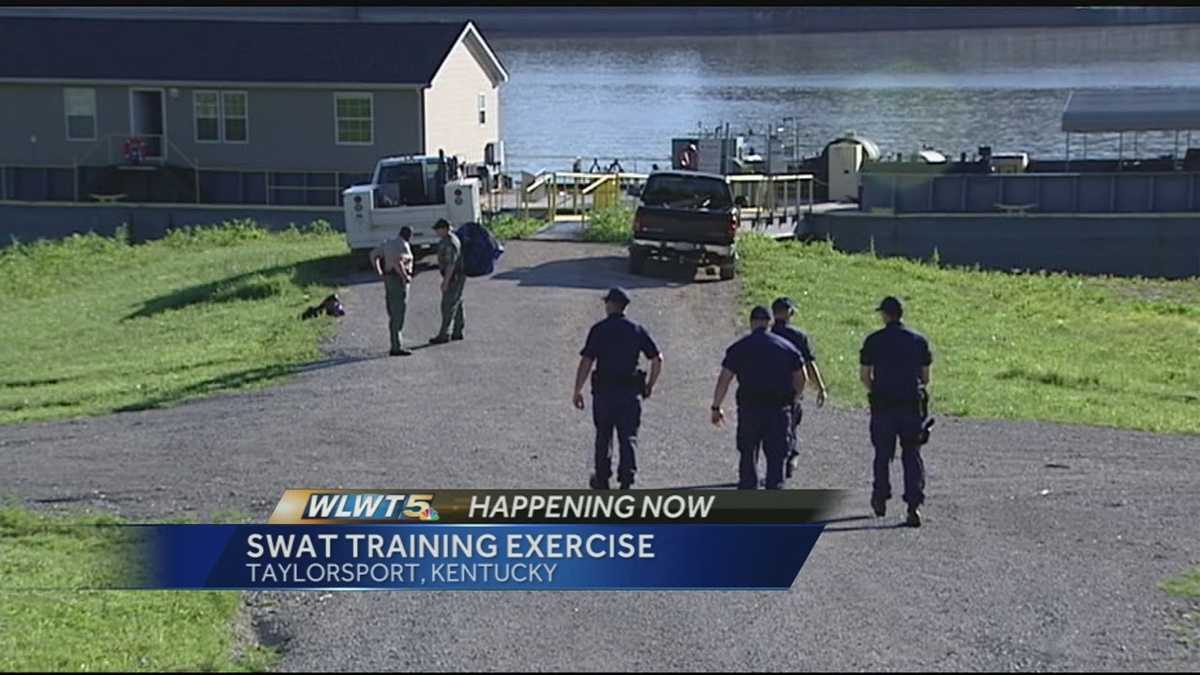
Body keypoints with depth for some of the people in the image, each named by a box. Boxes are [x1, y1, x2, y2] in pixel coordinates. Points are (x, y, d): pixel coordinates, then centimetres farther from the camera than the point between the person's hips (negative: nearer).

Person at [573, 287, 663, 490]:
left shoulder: (599, 330, -6)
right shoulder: (637, 330, 3)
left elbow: (586, 362, -11)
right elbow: (657, 359, 3)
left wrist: (577, 391, -5)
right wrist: (650, 385, 16)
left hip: (604, 390, -1)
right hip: (630, 391, 1)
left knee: (603, 436, 15)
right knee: (628, 437, 3)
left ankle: (602, 480, 24)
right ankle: (627, 479, -9)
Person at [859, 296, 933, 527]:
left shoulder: (874, 341, -2)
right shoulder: (919, 341, 5)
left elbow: (864, 376, -1)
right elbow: (925, 377, 6)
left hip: (883, 404, -1)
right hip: (912, 404, 1)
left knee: (882, 454, 14)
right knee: (912, 455, 2)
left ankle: (880, 499, 25)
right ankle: (914, 505, -8)